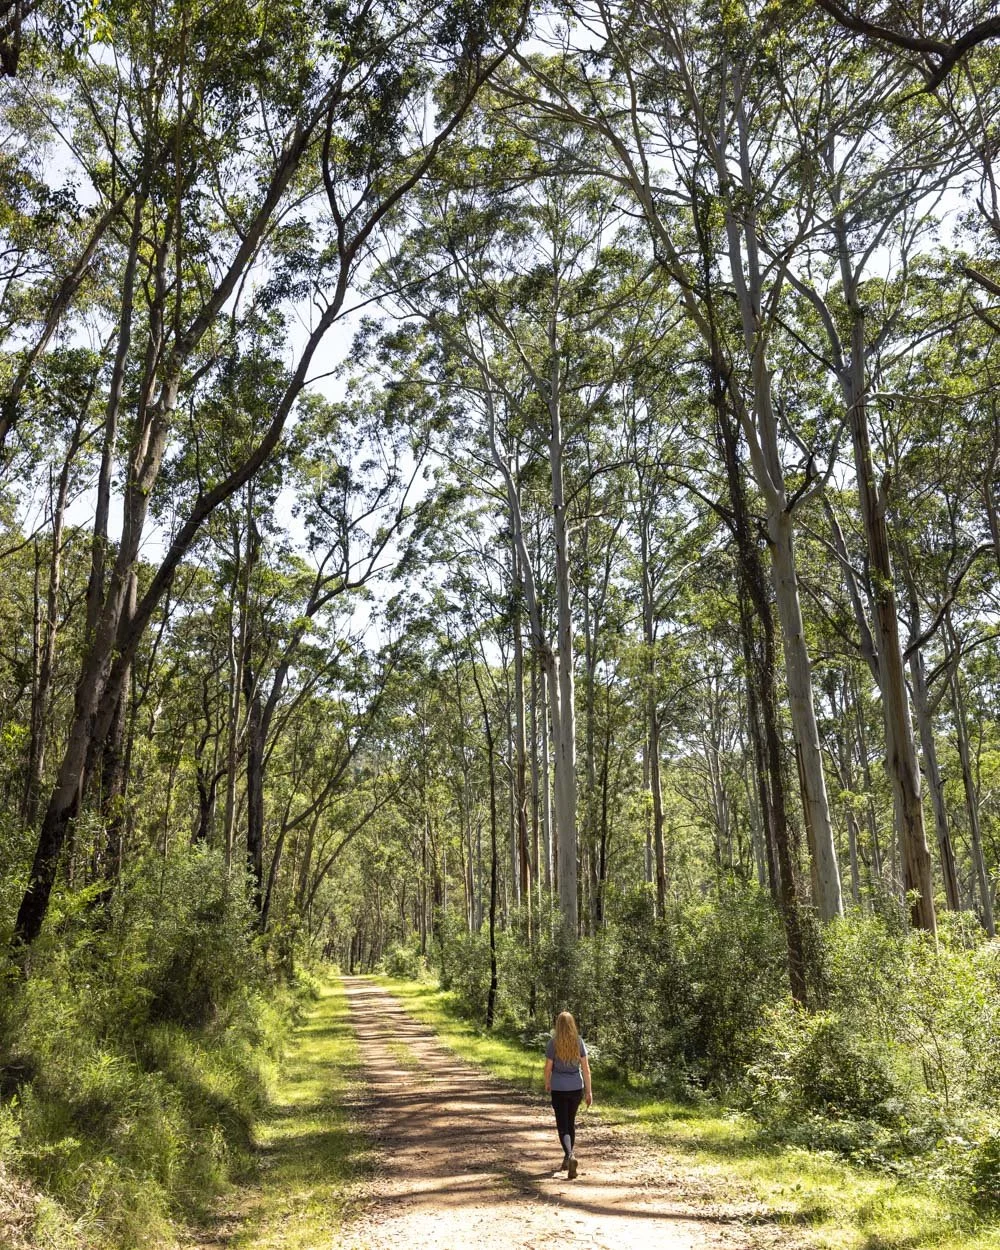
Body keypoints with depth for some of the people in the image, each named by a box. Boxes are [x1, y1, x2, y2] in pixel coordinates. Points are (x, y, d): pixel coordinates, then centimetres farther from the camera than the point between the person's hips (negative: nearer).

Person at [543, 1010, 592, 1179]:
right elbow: (586, 1067, -3)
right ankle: (567, 1158, 30)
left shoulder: (553, 1043, -9)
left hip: (558, 1089, -3)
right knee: (571, 1122, 21)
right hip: (576, 1088, 3)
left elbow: (548, 1067, -5)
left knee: (562, 1126, 1)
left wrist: (547, 1083, 13)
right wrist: (589, 1090, 2)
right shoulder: (579, 1041, -3)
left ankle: (570, 1156, -23)